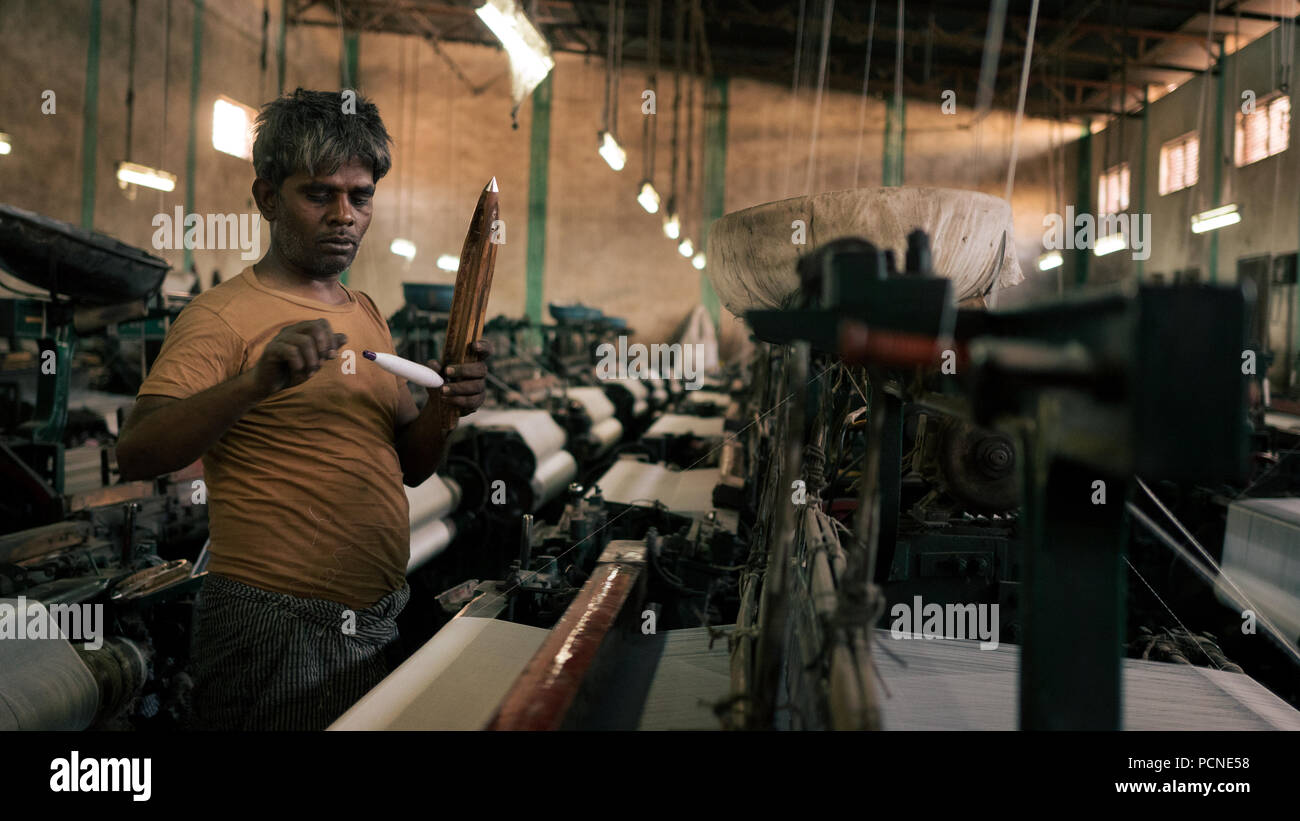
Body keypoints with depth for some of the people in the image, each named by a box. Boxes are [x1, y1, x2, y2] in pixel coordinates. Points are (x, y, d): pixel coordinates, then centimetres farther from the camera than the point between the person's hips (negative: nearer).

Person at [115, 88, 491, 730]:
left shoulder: (366, 315, 12)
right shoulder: (224, 316, -11)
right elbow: (137, 455, -23)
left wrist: (443, 409, -6)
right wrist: (259, 380, -36)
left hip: (380, 621, 7)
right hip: (276, 624, -7)